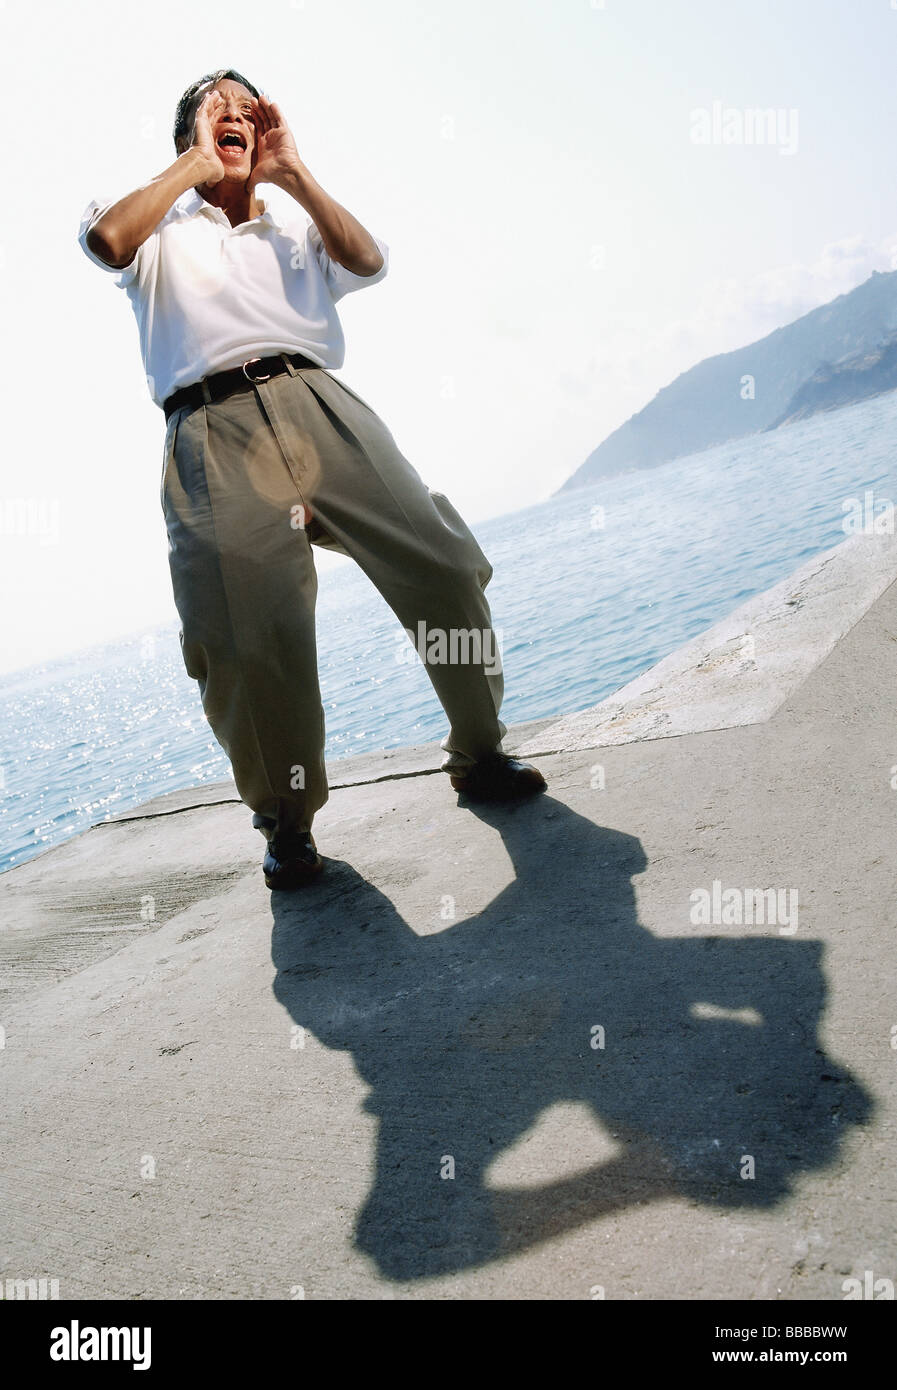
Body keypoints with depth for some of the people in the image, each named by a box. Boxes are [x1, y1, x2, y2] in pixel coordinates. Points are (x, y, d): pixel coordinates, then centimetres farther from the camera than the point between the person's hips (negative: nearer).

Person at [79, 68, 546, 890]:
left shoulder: (297, 229, 33)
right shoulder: (160, 228, 25)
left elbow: (369, 260, 13)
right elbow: (107, 240, 1)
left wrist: (290, 170, 17)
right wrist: (196, 163, 13)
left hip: (318, 405, 3)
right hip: (214, 432, -3)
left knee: (444, 566, -11)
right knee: (247, 635, -19)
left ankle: (479, 755, 5)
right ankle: (286, 820, 0)